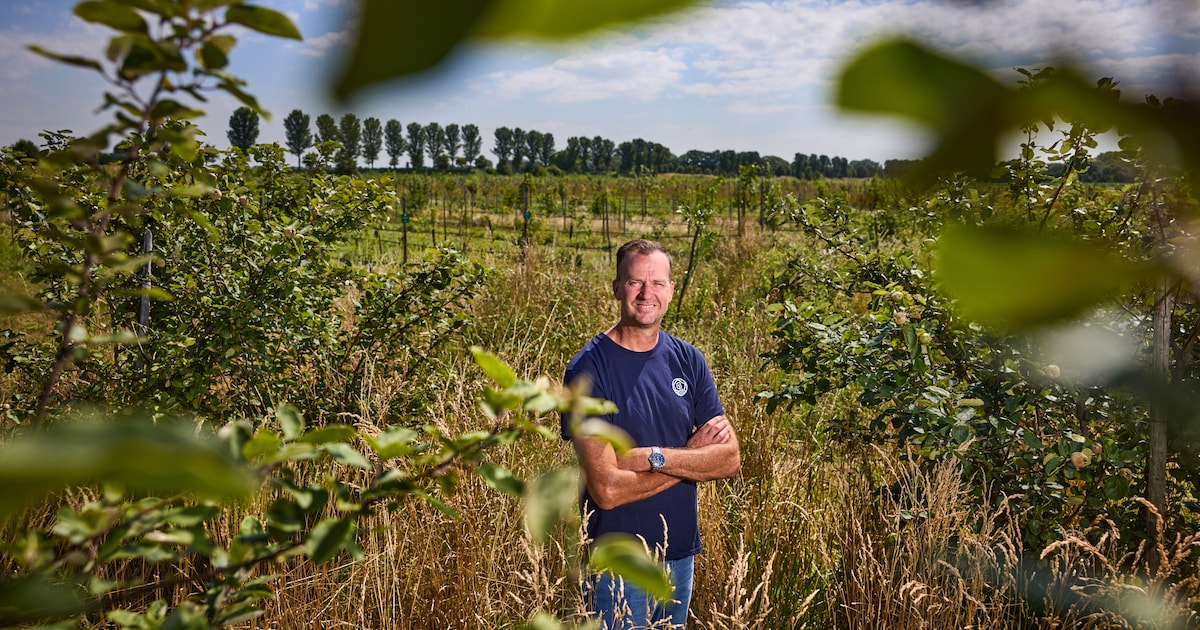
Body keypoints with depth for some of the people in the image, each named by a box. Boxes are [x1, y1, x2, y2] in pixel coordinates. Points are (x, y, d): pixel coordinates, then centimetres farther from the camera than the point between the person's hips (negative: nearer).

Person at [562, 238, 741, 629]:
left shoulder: (688, 361, 0)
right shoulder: (588, 369, -16)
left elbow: (729, 459, -5)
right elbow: (607, 489, -22)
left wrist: (653, 456, -20)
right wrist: (692, 455, -13)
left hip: (681, 553, 5)